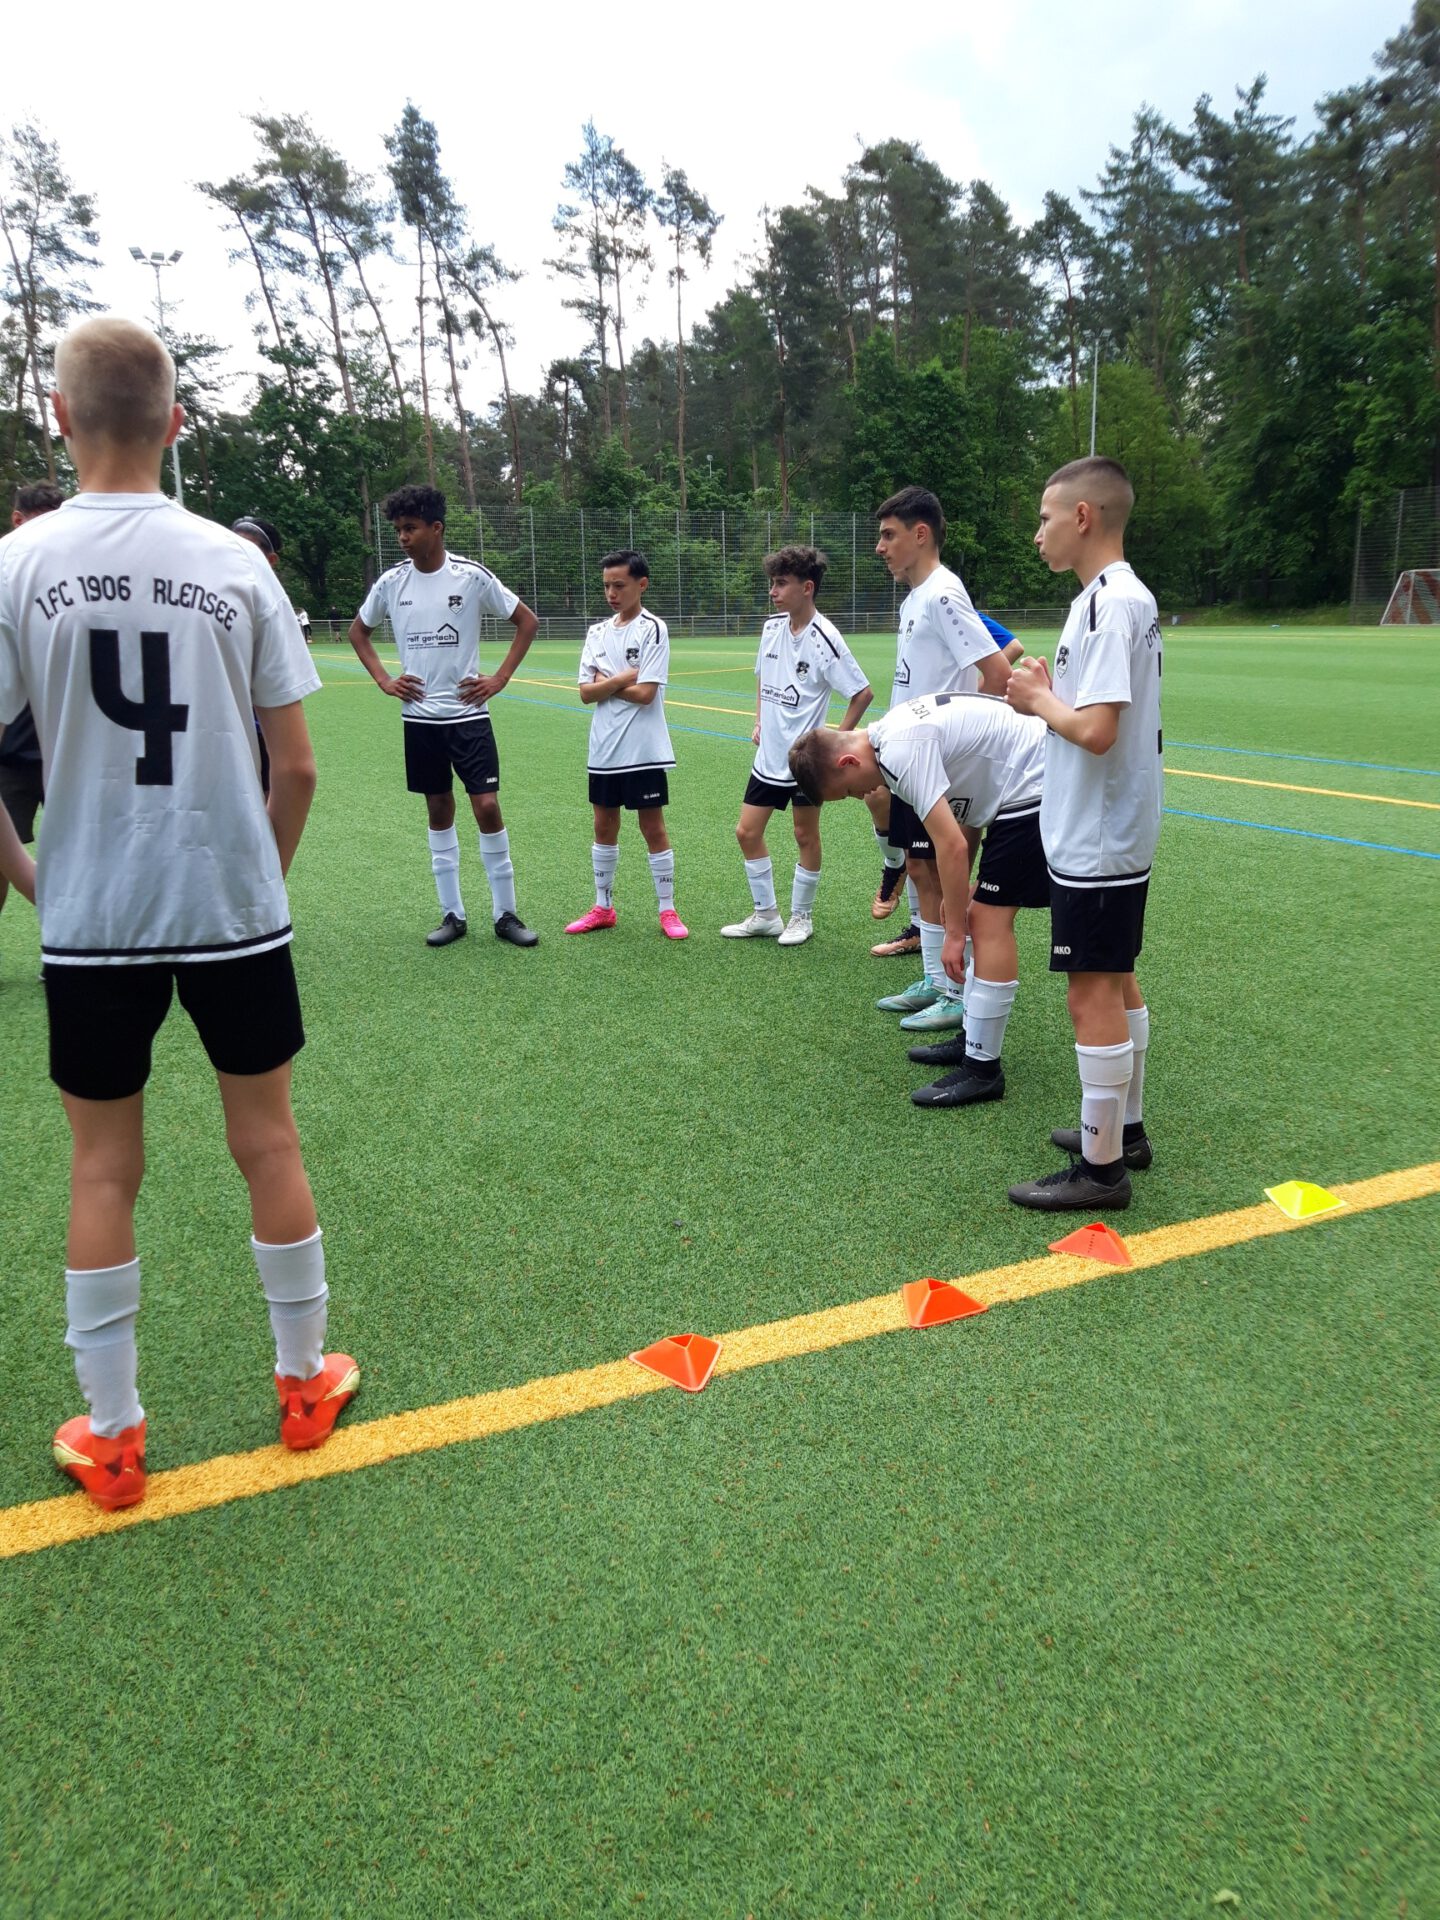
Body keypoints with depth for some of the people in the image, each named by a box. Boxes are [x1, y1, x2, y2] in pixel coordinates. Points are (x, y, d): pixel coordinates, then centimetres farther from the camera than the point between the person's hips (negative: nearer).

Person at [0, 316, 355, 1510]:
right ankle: (305, 1382, 29)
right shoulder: (235, 564, -3)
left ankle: (111, 1437, 22)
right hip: (235, 908, 1)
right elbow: (296, 766, -2)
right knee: (268, 1140, 13)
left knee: (104, 1166, 11)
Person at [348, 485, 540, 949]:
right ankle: (452, 914, 17)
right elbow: (358, 631, 17)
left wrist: (500, 678, -6)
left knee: (487, 806, -8)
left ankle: (505, 913, 5)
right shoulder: (391, 582, 2)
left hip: (468, 714, -3)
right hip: (419, 717, 3)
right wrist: (383, 680, 4)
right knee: (439, 809, 8)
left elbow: (526, 621, 1)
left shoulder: (472, 576, -7)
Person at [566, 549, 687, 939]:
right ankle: (603, 908, 23)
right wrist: (623, 678, -11)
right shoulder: (597, 632, 9)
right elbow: (586, 693, 1)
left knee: (653, 827, 2)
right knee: (604, 827, 12)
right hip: (603, 750, 5)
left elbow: (645, 693, -16)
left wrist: (605, 683, -5)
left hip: (643, 750, -5)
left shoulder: (653, 630, -7)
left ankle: (667, 910, 12)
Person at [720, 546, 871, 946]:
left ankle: (801, 916, 22)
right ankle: (766, 915, 20)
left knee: (805, 835, 6)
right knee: (747, 832, 7)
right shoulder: (772, 627, 4)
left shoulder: (824, 639, -17)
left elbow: (862, 693, -15)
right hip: (769, 754, 7)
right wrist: (759, 721, 12)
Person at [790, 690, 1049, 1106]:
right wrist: (960, 892, 14)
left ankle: (982, 1070, -5)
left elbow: (952, 846, -23)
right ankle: (974, 1040, 23)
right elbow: (965, 820, 15)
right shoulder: (894, 732, 10)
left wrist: (954, 933, -16)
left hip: (1034, 788, -10)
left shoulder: (902, 751, -22)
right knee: (986, 917, 13)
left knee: (989, 921, -10)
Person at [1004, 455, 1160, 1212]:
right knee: (1115, 981, 17)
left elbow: (1096, 730, -27)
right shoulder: (1117, 597, 12)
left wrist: (1038, 701, -11)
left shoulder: (1109, 603, -19)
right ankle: (1124, 1127, 31)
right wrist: (1049, 693, 3)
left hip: (1095, 842, -10)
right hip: (1113, 834, 10)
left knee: (1092, 992, -3)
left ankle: (1100, 1168, 7)